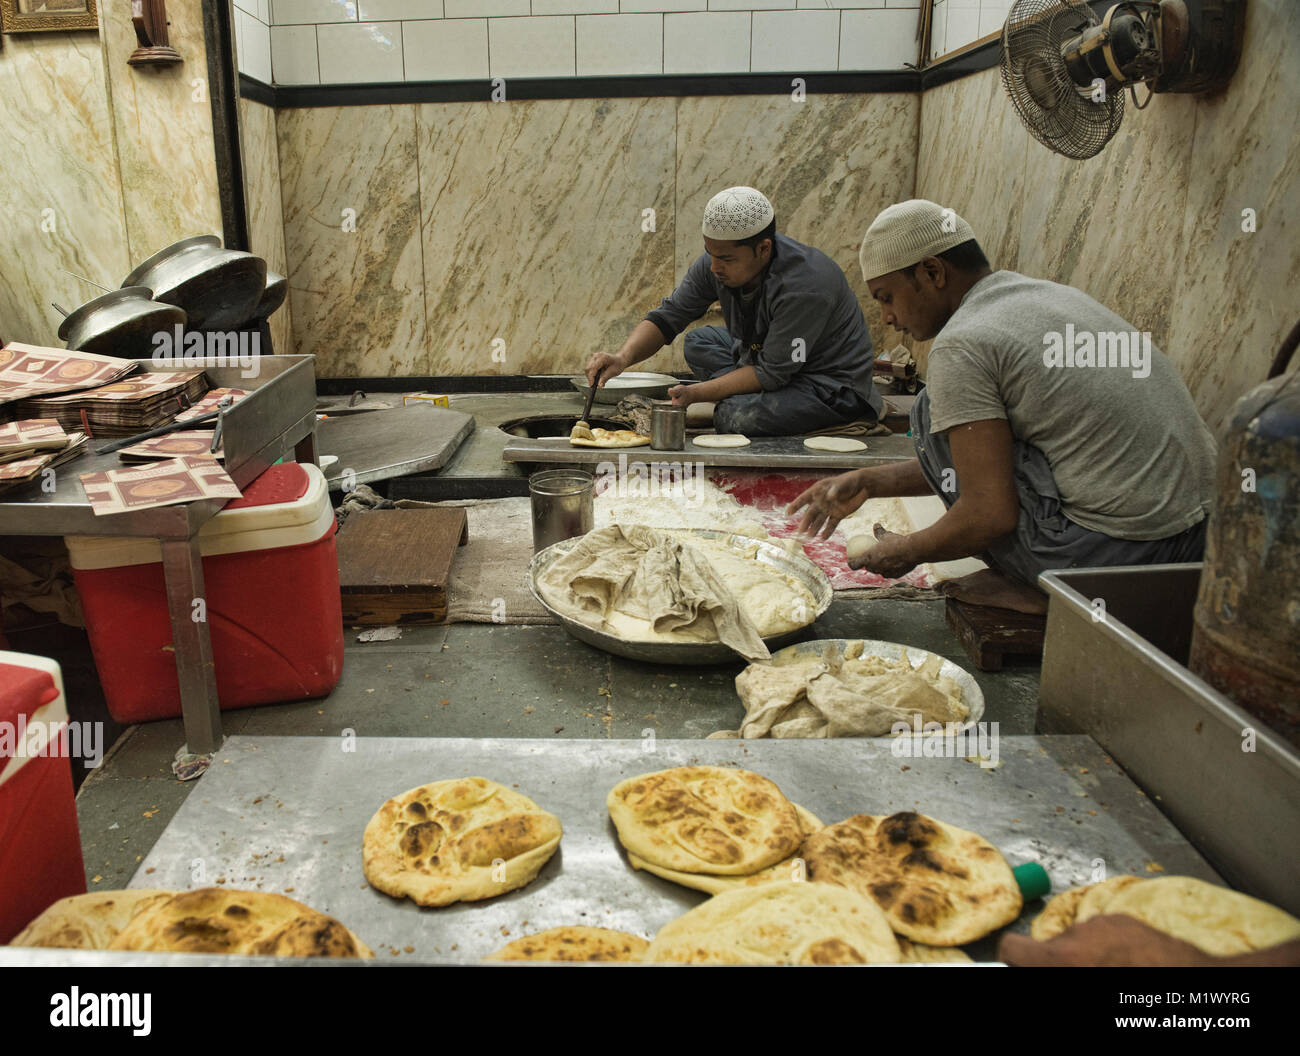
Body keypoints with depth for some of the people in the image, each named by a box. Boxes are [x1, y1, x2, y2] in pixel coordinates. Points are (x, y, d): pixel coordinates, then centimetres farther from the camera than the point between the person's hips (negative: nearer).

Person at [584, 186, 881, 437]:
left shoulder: (805, 286, -32)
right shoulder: (716, 263, -11)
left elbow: (771, 373, -28)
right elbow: (667, 316, -5)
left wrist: (695, 394, -28)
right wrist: (623, 358, -24)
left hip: (831, 386, -8)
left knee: (736, 416, -31)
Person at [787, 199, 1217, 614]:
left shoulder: (961, 344, -13)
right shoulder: (1052, 294, 16)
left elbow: (992, 514, -16)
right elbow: (983, 459, 22)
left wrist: (907, 552, 3)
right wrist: (869, 482, 22)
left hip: (1107, 553, -9)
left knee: (931, 413, 0)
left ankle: (1031, 587, 2)